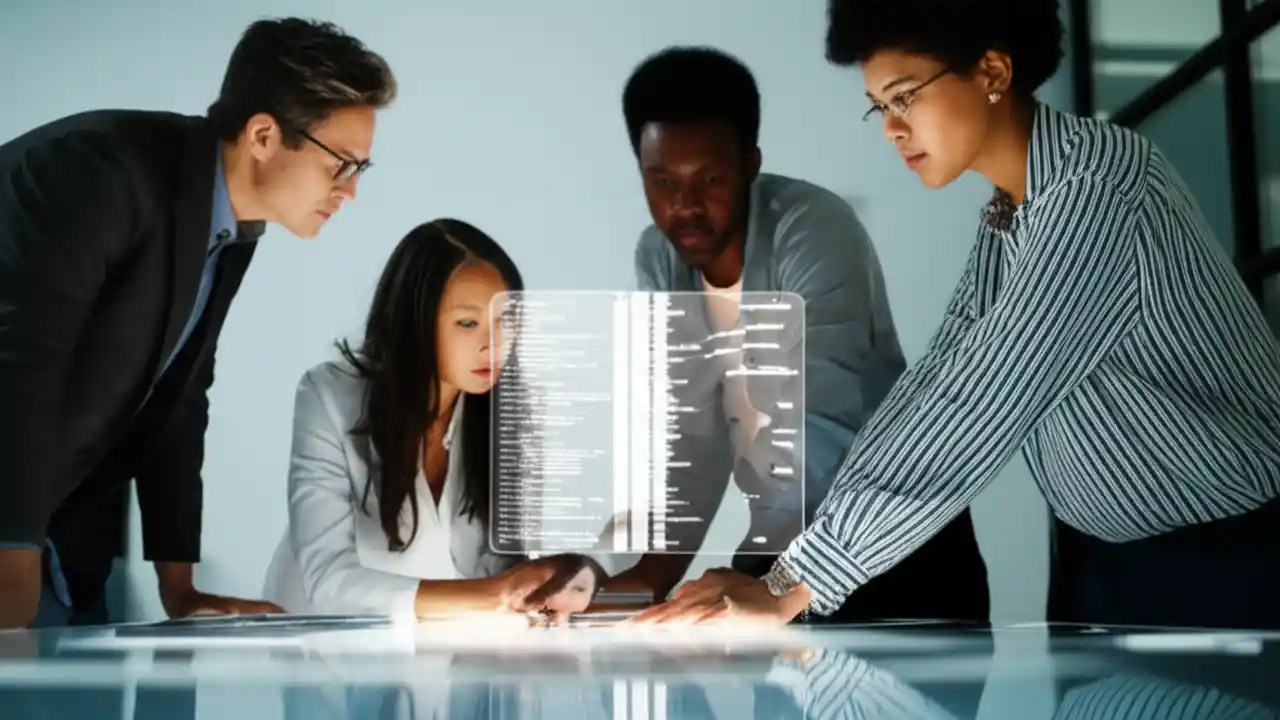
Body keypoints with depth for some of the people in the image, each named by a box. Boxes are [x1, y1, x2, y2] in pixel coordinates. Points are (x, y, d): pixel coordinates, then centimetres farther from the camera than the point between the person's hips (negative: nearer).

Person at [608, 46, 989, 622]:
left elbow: (820, 431, -32)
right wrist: (655, 570, -20)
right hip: (785, 543, 6)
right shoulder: (658, 259, -4)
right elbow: (690, 431, -6)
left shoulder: (814, 231, -24)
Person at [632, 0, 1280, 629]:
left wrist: (792, 589, -29)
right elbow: (935, 381, 3)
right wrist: (806, 552, -7)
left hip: (1227, 568, -7)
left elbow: (979, 408, -30)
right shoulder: (1005, 218, 5)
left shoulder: (1100, 188, -24)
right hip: (1107, 562, 7)